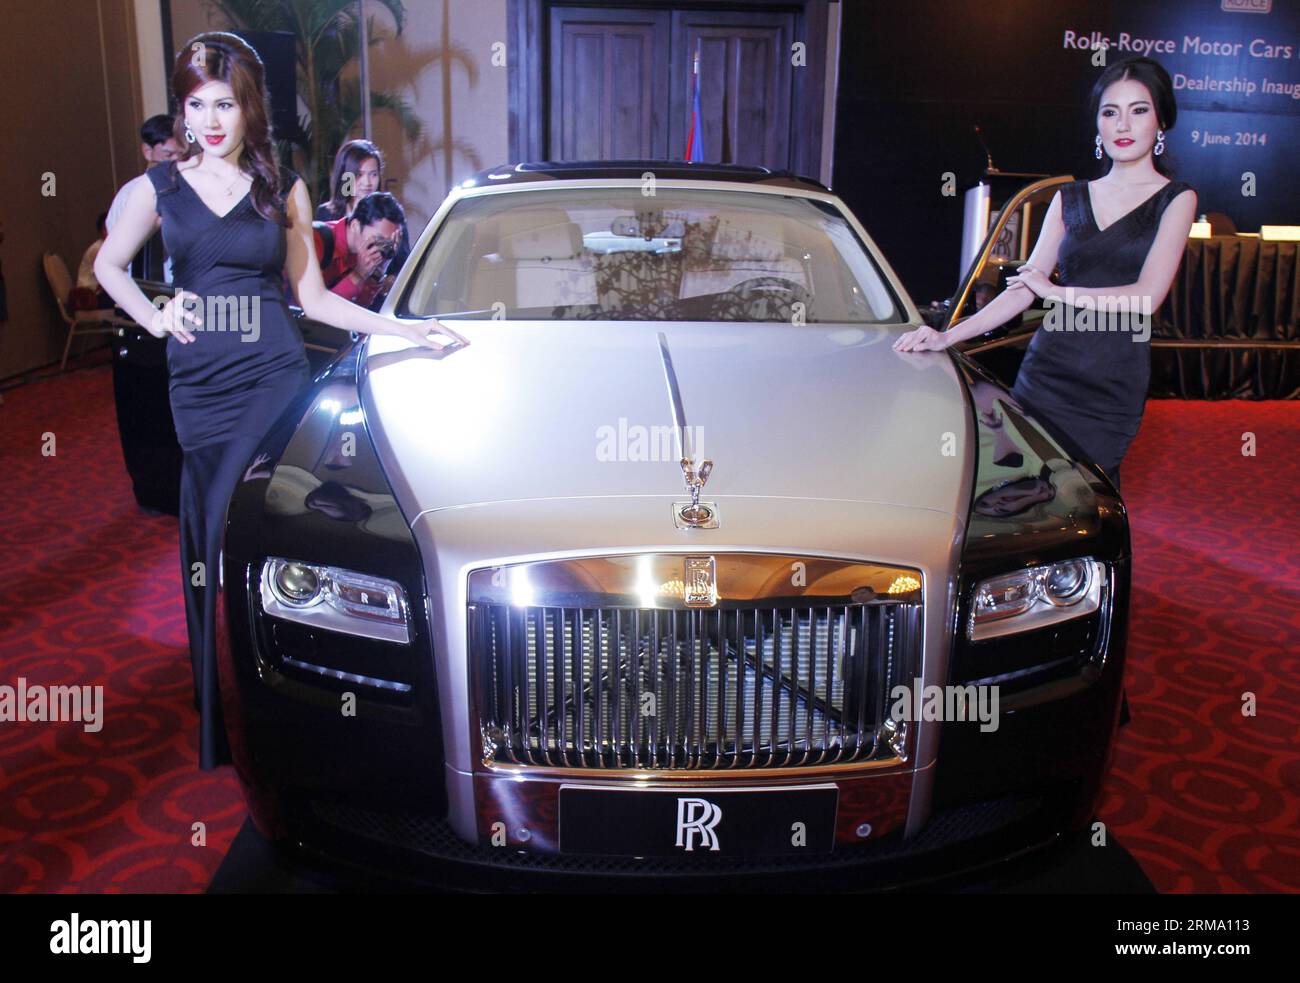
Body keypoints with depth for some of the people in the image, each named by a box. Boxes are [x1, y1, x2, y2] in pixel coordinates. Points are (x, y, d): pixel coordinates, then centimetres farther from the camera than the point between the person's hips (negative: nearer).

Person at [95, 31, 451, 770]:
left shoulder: (283, 190, 8)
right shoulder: (163, 187, 10)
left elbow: (313, 298, 9)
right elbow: (109, 266, 21)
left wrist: (400, 328, 0)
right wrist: (156, 320, 5)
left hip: (274, 381, -2)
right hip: (198, 387, 2)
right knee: (212, 547, 6)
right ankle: (222, 720, 19)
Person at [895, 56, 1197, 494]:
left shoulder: (1175, 199, 3)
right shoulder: (1070, 199, 15)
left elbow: (1146, 297, -10)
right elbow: (1022, 289, 11)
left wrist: (1057, 292, -5)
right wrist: (947, 337, 2)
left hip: (1113, 386, -3)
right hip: (1045, 371, 3)